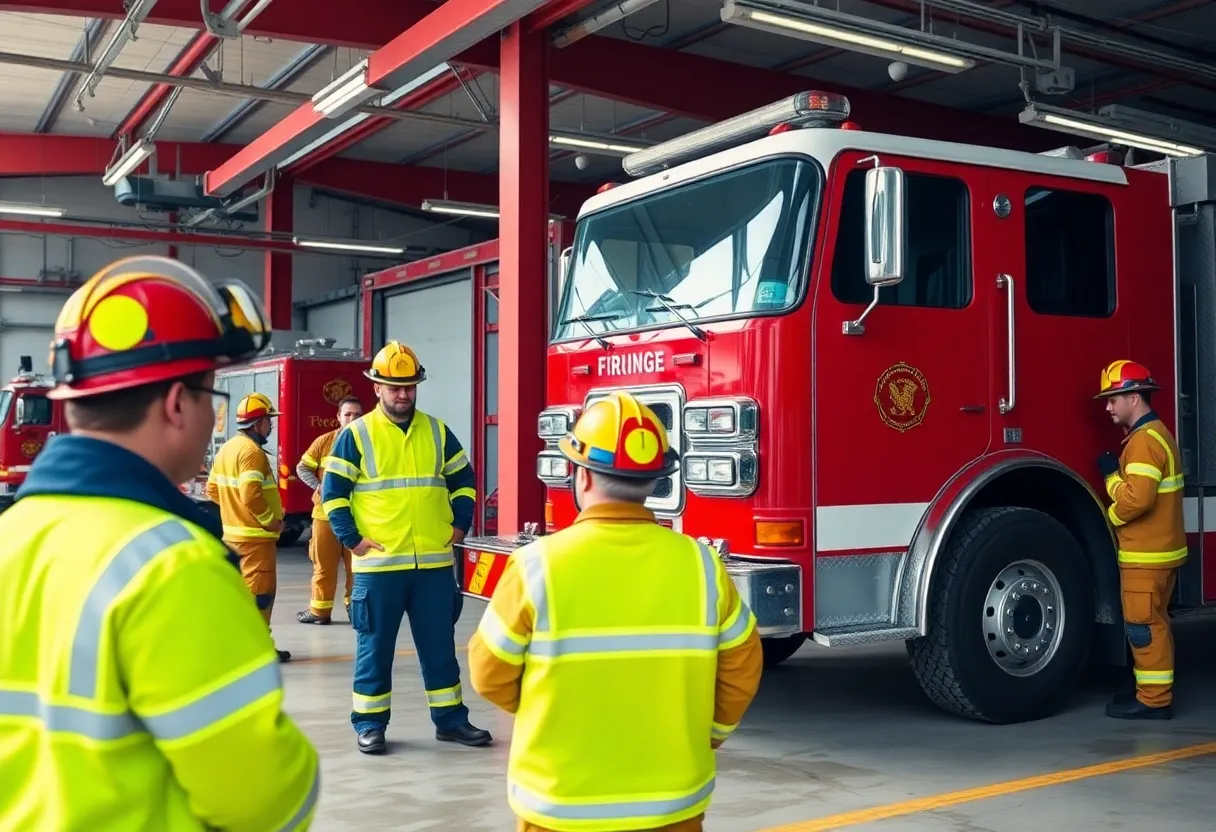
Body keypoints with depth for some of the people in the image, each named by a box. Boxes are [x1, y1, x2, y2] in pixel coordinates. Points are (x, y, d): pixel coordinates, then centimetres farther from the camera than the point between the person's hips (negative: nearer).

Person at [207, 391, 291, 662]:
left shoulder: (226, 448, 12)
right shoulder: (251, 451, -18)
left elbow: (213, 489, 16)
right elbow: (251, 495, -27)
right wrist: (272, 520, -16)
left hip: (233, 532, 10)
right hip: (256, 535, -10)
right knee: (260, 590, -4)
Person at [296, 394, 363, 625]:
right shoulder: (323, 442, 0)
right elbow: (302, 468, 6)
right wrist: (317, 486, -11)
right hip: (326, 513, 1)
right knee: (324, 565, 7)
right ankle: (320, 610, 16)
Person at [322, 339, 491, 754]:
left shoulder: (437, 431, 9)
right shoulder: (356, 434, -3)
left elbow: (463, 480, 18)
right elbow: (333, 491, -2)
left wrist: (459, 525, 8)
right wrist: (351, 540, -7)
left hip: (435, 563, 3)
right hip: (379, 564, -3)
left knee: (440, 645, 10)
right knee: (375, 648, 5)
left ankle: (450, 719, 21)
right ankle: (370, 723, 17)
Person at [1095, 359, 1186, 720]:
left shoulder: (1145, 440, -18)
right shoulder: (1156, 433, 15)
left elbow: (1135, 500, -26)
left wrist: (1111, 475, -11)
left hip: (1146, 555, -10)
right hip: (1159, 549, 10)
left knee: (1144, 625, -5)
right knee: (1153, 623, 16)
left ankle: (1154, 700, 1)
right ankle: (1156, 692, 23)